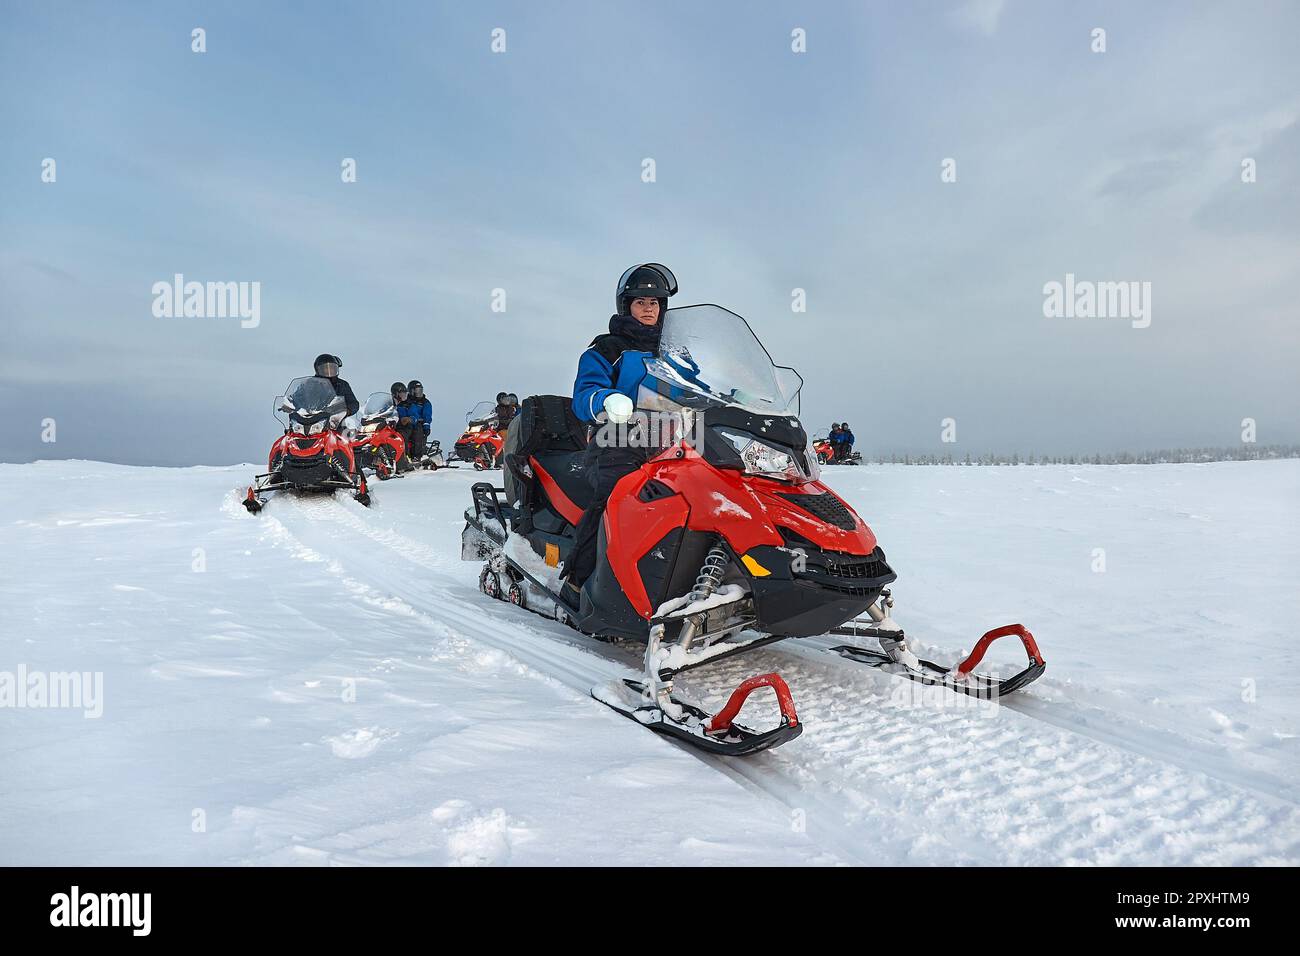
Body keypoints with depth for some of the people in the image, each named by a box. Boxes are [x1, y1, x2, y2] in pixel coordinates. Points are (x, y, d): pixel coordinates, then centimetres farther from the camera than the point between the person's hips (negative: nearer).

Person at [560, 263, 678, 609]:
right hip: (616, 443, -5)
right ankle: (578, 580, -32)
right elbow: (583, 398, -4)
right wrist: (607, 401, -26)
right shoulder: (606, 351, 11)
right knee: (614, 490, -35)